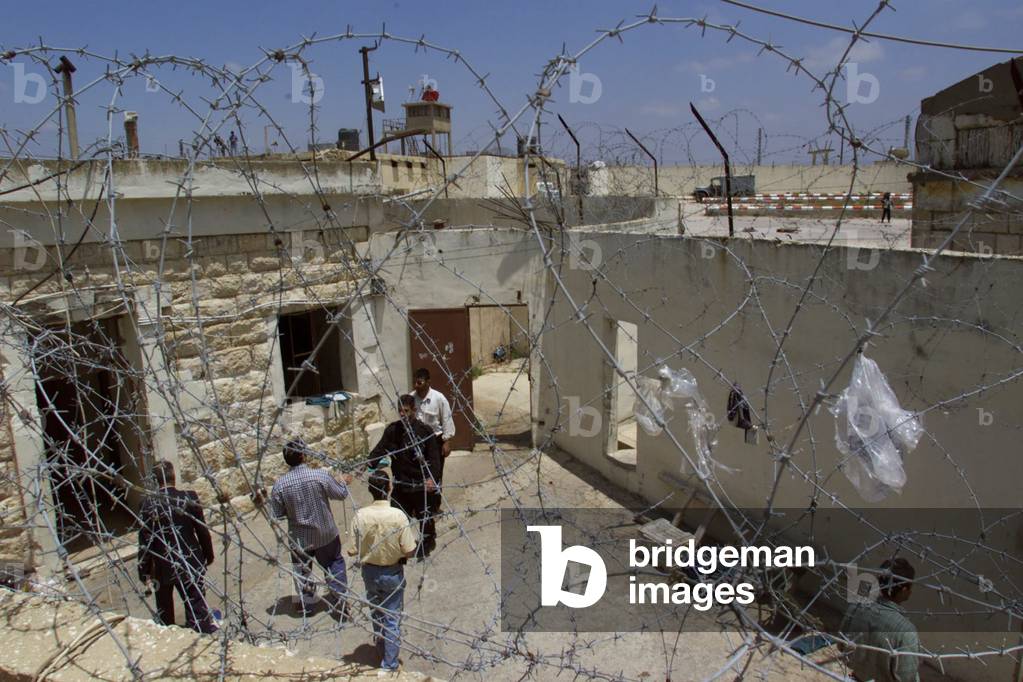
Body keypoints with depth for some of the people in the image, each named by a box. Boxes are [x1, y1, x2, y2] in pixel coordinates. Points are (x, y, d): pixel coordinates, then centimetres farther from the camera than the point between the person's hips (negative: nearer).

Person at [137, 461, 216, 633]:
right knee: (198, 607, 6)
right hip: (191, 564, -1)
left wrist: (144, 571, 2)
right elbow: (202, 530, -5)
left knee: (164, 611, 22)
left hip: (162, 567, 1)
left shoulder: (149, 504, -12)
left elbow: (145, 540, -9)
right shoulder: (189, 498, -11)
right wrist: (209, 555, 10)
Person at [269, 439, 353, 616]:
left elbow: (276, 515, -10)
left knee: (302, 568, 24)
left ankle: (305, 600, 41)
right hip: (326, 534, -1)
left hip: (300, 538, 1)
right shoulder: (320, 475, -21)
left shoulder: (279, 485, -18)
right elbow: (340, 494, -6)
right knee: (334, 564, 20)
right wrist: (344, 482, 15)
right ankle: (340, 601, 22)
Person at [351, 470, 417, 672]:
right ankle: (389, 664, 24)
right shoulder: (398, 515, -25)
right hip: (393, 573, -3)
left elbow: (355, 549, -8)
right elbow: (409, 551, -19)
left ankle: (382, 651, 47)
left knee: (377, 614, 26)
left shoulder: (360, 515, -18)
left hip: (369, 572, 3)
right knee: (392, 618, 14)